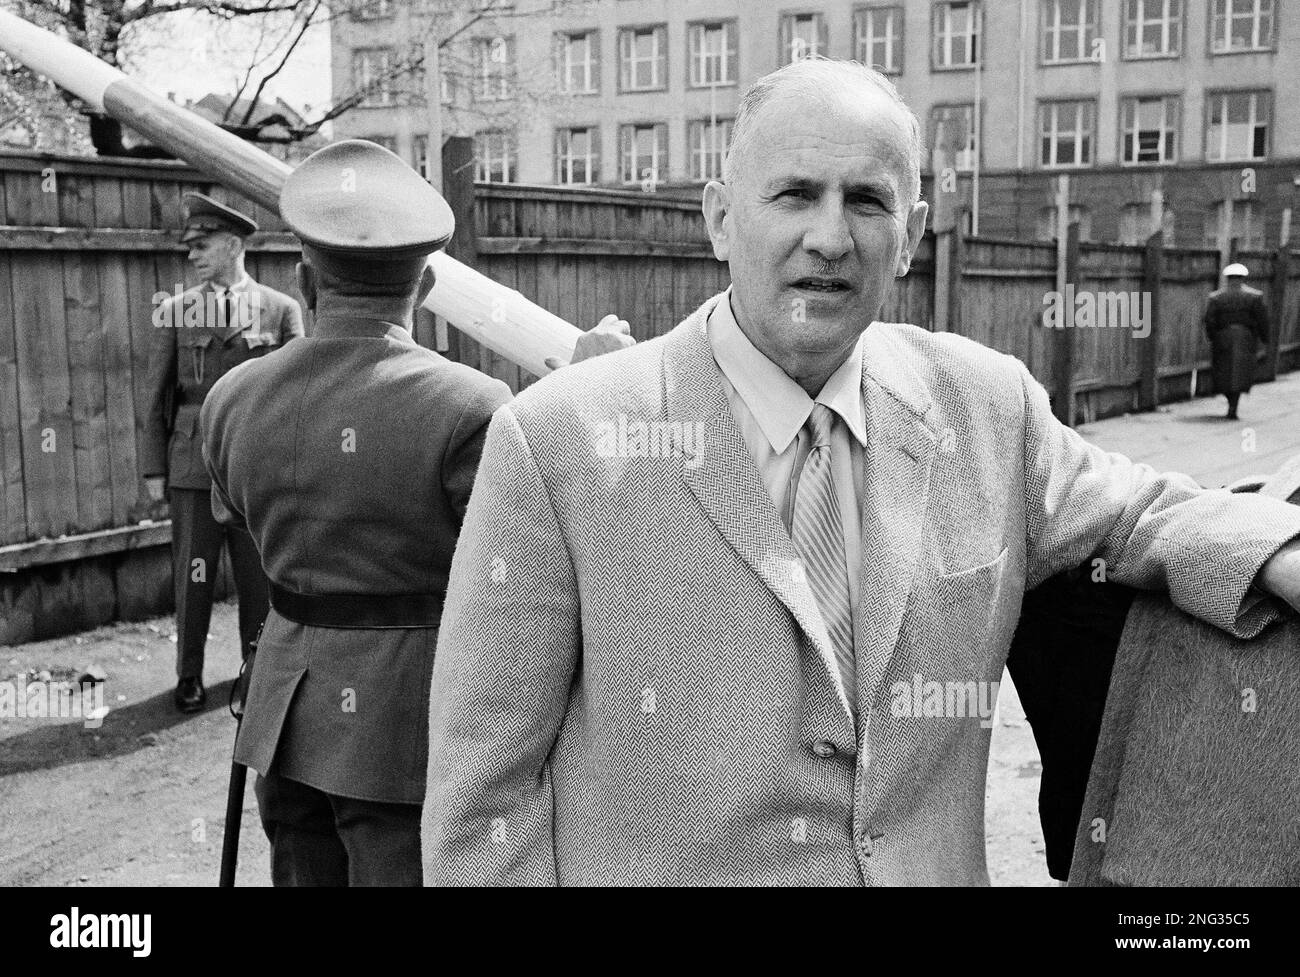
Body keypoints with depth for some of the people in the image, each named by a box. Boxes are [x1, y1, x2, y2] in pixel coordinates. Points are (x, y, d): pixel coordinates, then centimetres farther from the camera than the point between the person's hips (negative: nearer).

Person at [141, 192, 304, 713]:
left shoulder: (280, 309, 3)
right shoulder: (174, 311, 6)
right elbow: (156, 394, 6)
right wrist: (153, 468, 2)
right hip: (193, 463, 1)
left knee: (259, 574, 6)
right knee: (192, 574, 4)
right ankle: (189, 675, 19)